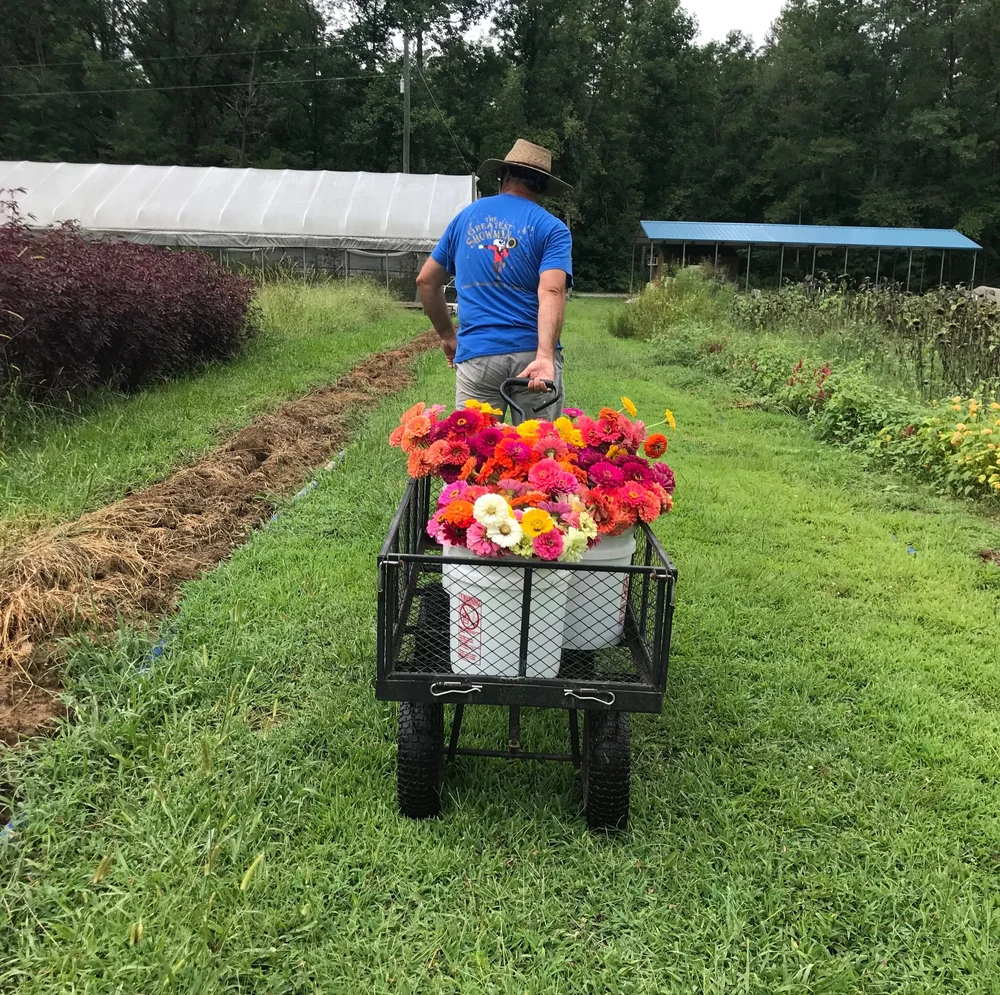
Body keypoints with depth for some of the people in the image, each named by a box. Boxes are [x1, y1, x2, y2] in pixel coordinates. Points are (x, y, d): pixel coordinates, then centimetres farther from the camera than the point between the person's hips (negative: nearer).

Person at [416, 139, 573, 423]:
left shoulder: (465, 217, 14)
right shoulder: (552, 229, 2)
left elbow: (426, 281, 18)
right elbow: (551, 292, -15)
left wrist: (447, 335, 27)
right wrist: (545, 357, -25)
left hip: (476, 355, 2)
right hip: (531, 354, -2)